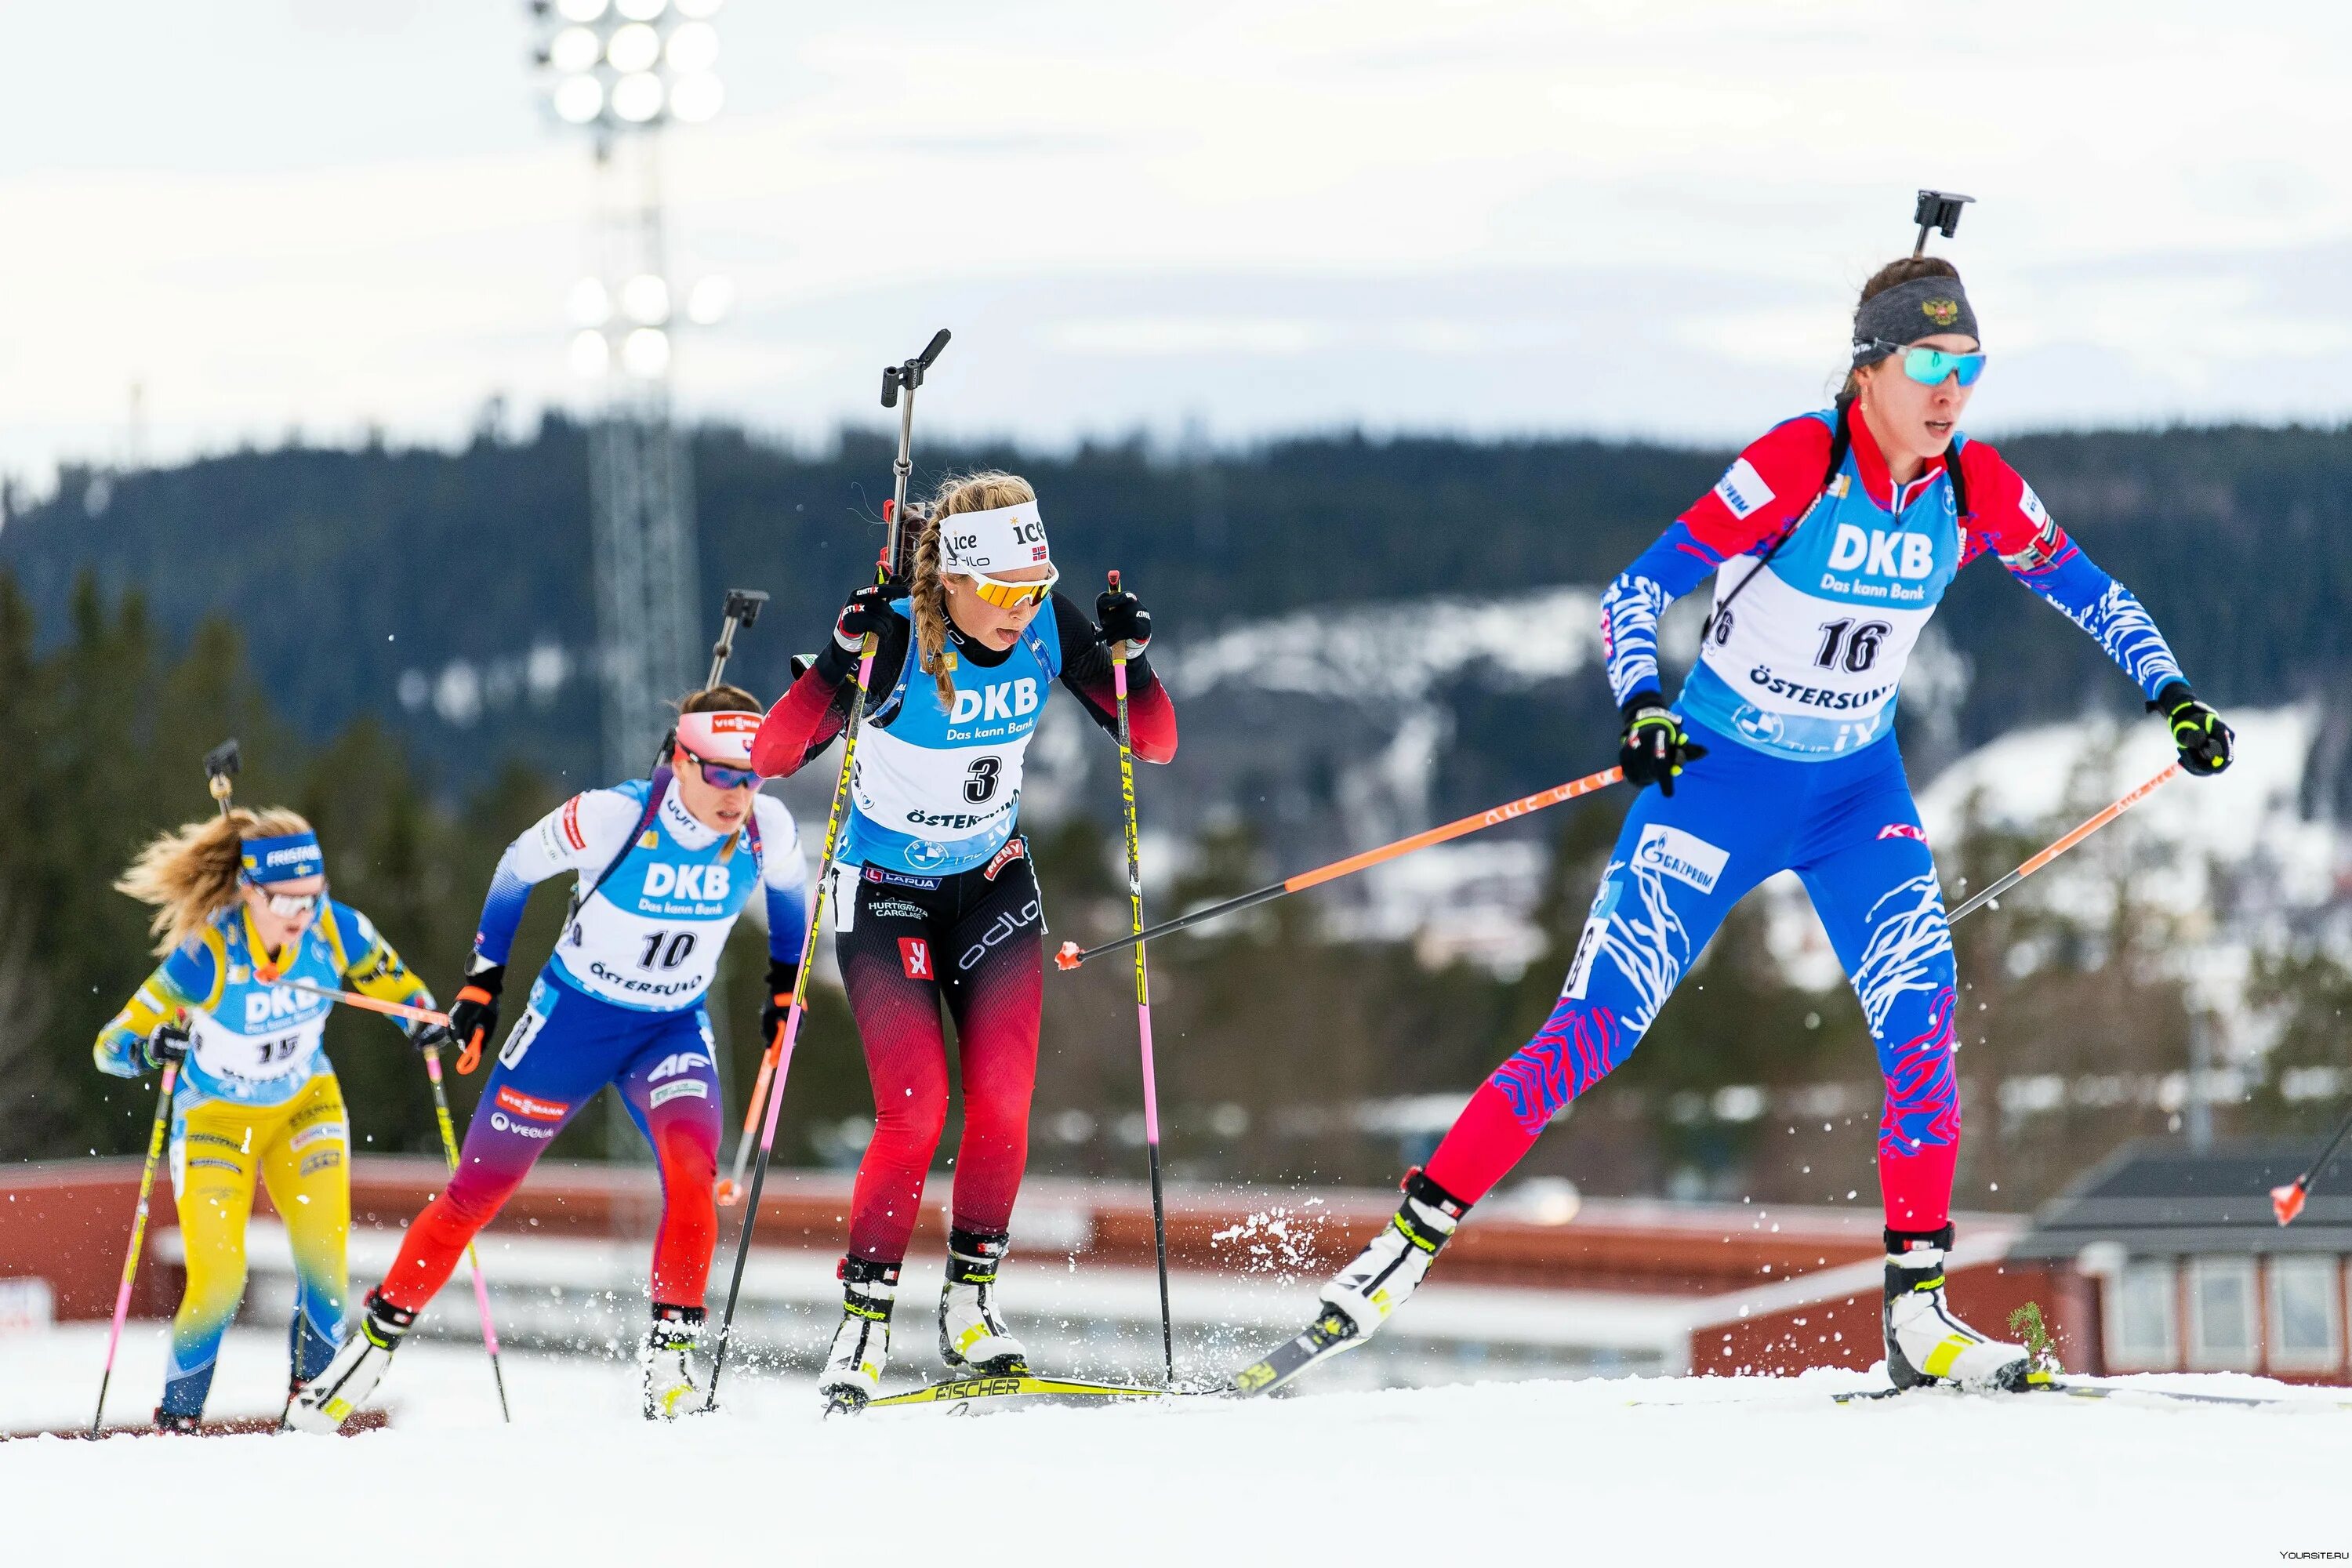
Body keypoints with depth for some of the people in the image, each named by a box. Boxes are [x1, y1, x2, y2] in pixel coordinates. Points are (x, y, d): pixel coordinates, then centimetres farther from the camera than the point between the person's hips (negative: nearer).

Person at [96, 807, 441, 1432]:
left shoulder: (335, 931, -21)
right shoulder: (207, 957, -30)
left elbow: (385, 974, 2)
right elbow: (112, 1045, -25)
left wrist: (420, 1012, -19)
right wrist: (151, 1049, -47)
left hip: (305, 1106, 3)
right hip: (217, 1118, -3)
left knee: (324, 1258, -15)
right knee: (218, 1279, -15)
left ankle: (310, 1392, 5)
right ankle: (178, 1415, 7)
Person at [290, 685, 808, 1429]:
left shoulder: (767, 830, -16)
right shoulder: (615, 817, -27)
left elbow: (790, 887, 10)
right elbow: (519, 866, -8)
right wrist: (484, 977, -2)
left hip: (673, 1027, 2)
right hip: (573, 1015, -2)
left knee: (692, 1159, -27)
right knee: (479, 1189, 4)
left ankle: (671, 1350, -20)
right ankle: (378, 1336, 21)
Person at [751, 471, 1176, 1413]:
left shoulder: (1049, 628, -12)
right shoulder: (893, 638, -24)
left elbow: (1156, 744, -6)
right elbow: (773, 756, -29)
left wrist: (1129, 660, -25)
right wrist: (844, 664, -43)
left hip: (993, 885, 4)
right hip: (885, 893, -4)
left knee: (1001, 1101, -10)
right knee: (916, 1108, -16)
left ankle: (970, 1303, 6)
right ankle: (863, 1322, -5)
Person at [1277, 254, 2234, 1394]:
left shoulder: (1977, 489, -8)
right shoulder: (1795, 464, -22)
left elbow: (2089, 593, 8)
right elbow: (1639, 590, -21)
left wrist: (2173, 694, -6)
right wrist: (1643, 706, -38)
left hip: (1858, 794, 4)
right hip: (1719, 781, -4)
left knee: (1923, 1020, -16)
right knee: (1592, 1032, -9)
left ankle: (1919, 1312, -10)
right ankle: (1407, 1246, 0)